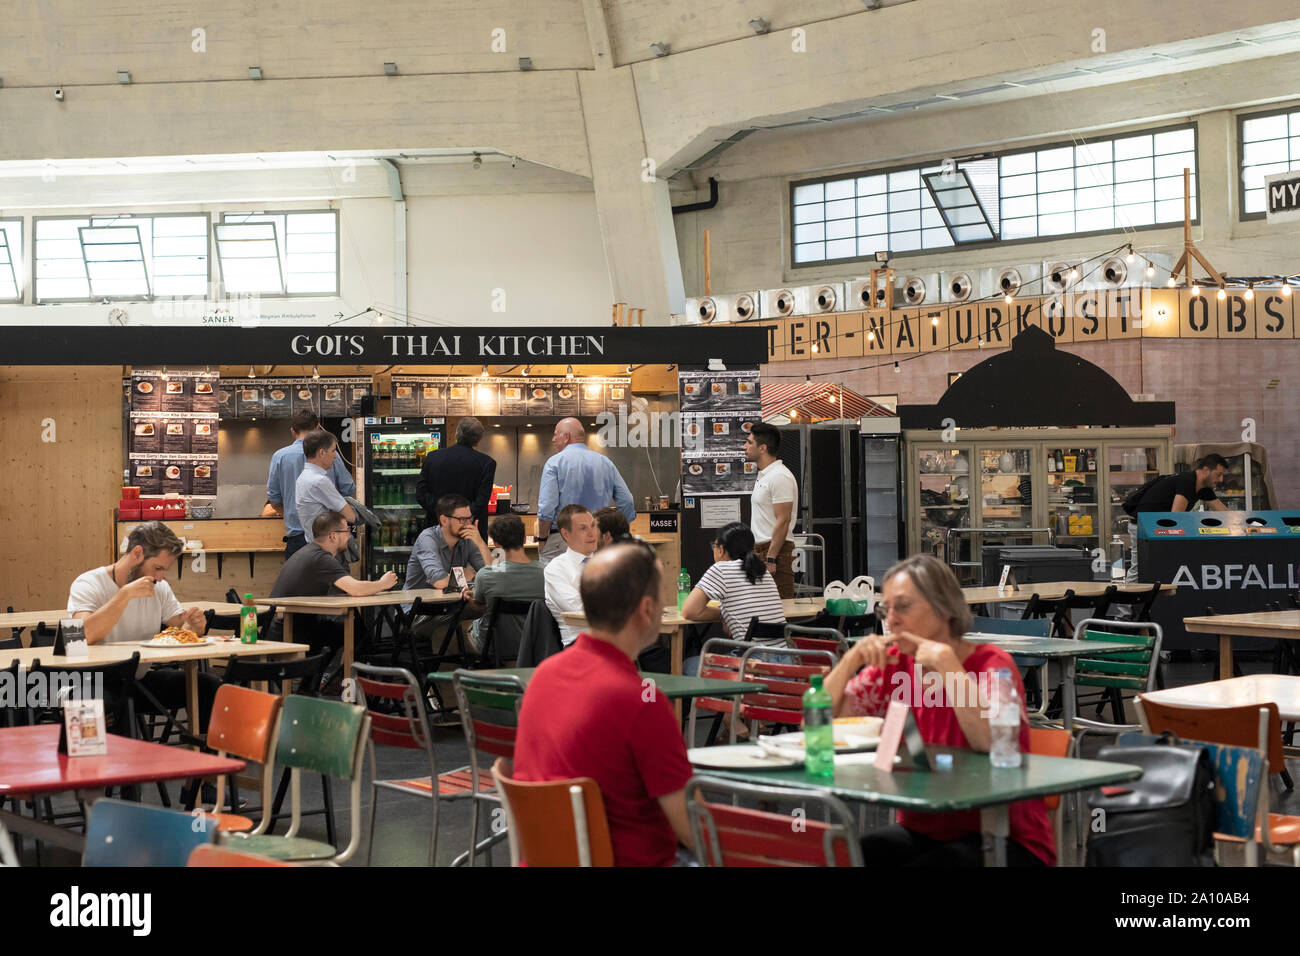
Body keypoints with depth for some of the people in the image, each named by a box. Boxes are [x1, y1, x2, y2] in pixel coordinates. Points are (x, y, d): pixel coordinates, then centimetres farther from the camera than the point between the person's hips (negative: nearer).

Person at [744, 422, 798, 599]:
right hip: (761, 550, 10)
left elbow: (783, 521, -19)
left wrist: (770, 559, -22)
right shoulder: (763, 476, 19)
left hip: (776, 551, -10)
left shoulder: (779, 477, -14)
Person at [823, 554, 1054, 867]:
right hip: (922, 833, 5)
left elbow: (995, 744, -30)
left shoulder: (991, 664, -11)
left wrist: (945, 663, -26)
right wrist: (852, 659, -12)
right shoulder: (894, 664, 4)